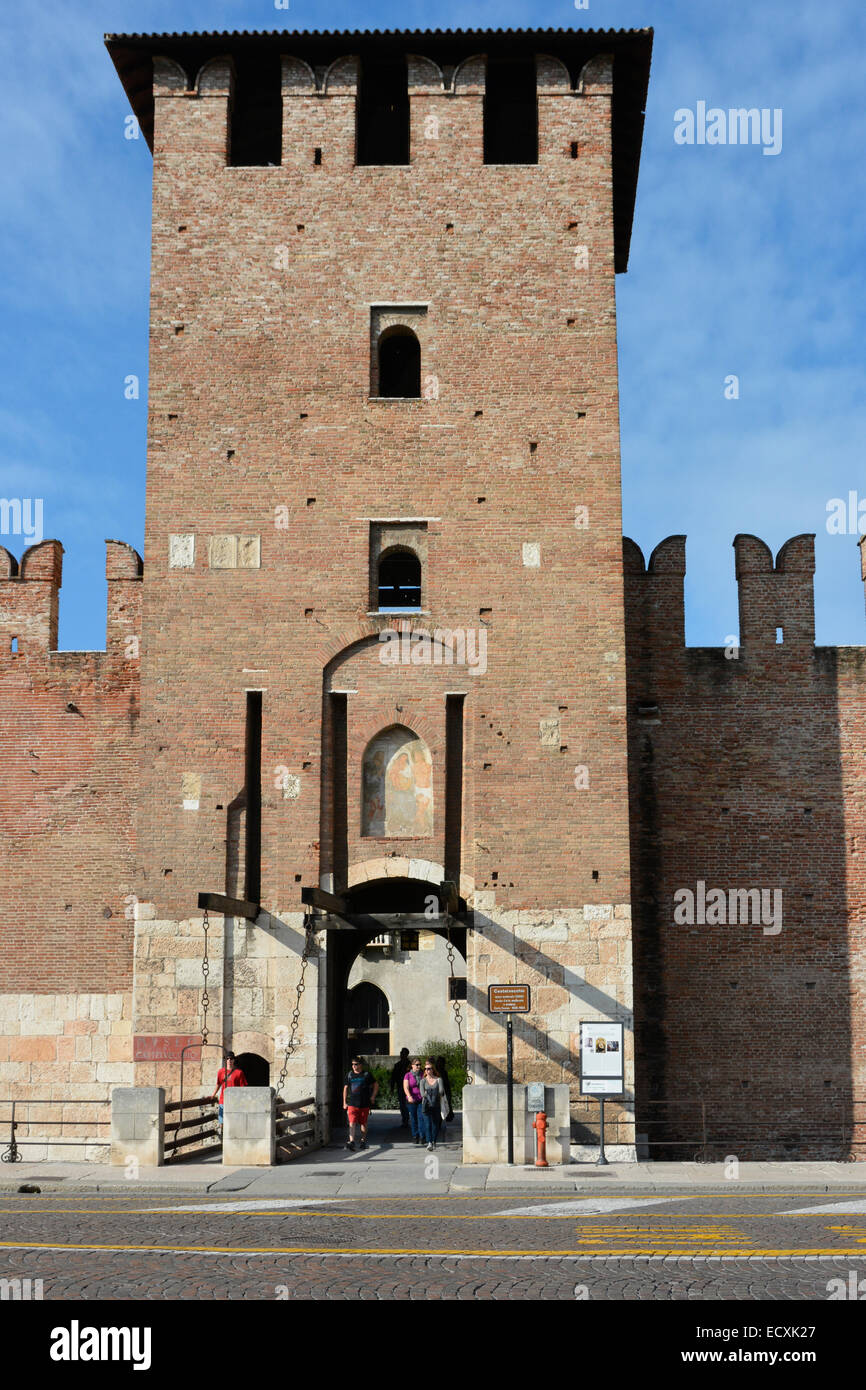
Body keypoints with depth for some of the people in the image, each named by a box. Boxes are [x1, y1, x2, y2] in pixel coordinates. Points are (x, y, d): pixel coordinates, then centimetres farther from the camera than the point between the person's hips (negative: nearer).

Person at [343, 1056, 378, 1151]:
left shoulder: (366, 1074, 1)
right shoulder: (350, 1075, 7)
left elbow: (376, 1085, 11)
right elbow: (346, 1088, 14)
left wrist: (372, 1097, 4)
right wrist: (344, 1102, 10)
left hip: (364, 1104, -1)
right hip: (352, 1103, 1)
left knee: (363, 1123, 9)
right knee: (352, 1123, -13)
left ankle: (363, 1140, 27)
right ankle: (351, 1142, -22)